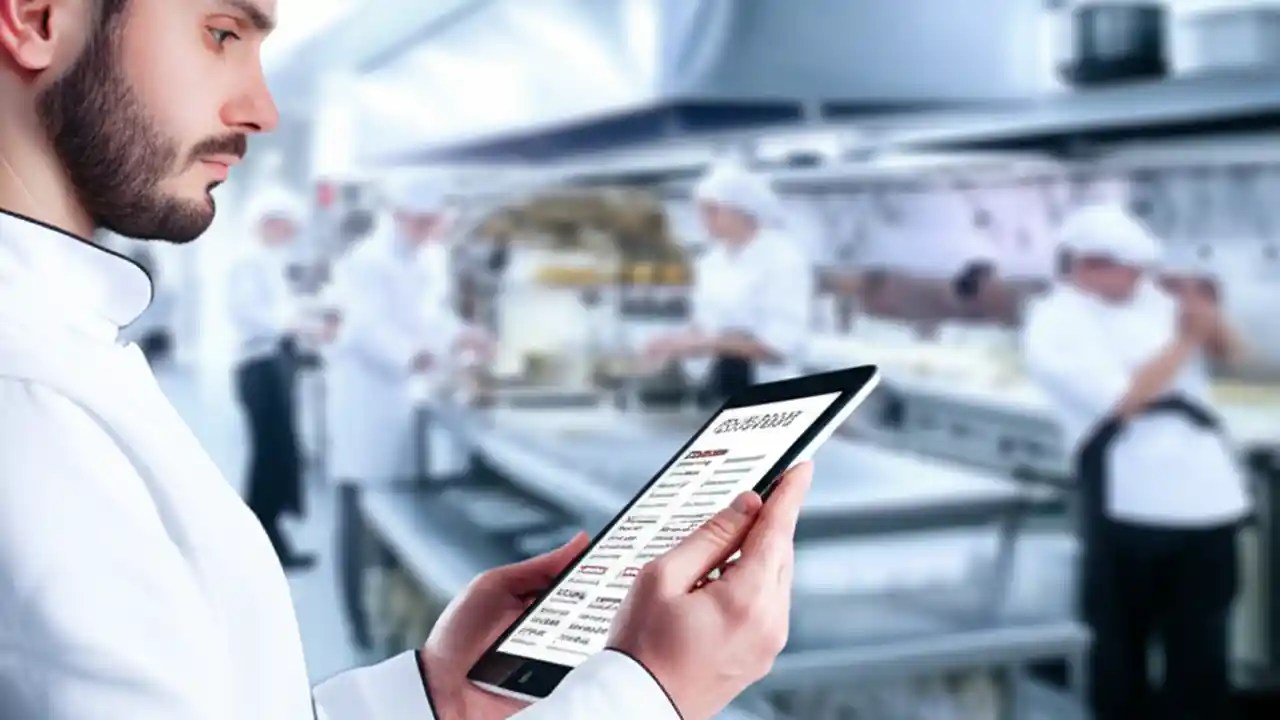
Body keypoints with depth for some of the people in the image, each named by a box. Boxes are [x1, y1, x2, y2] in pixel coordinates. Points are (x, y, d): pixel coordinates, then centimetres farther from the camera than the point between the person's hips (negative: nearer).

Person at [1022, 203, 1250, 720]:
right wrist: (1187, 338, -7)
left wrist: (1213, 327, -1)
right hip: (1129, 508, -5)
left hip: (1206, 498, 5)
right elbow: (1127, 397, -18)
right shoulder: (1054, 326, -6)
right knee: (1120, 644, 7)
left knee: (1199, 649, 11)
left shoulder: (1150, 296, 13)